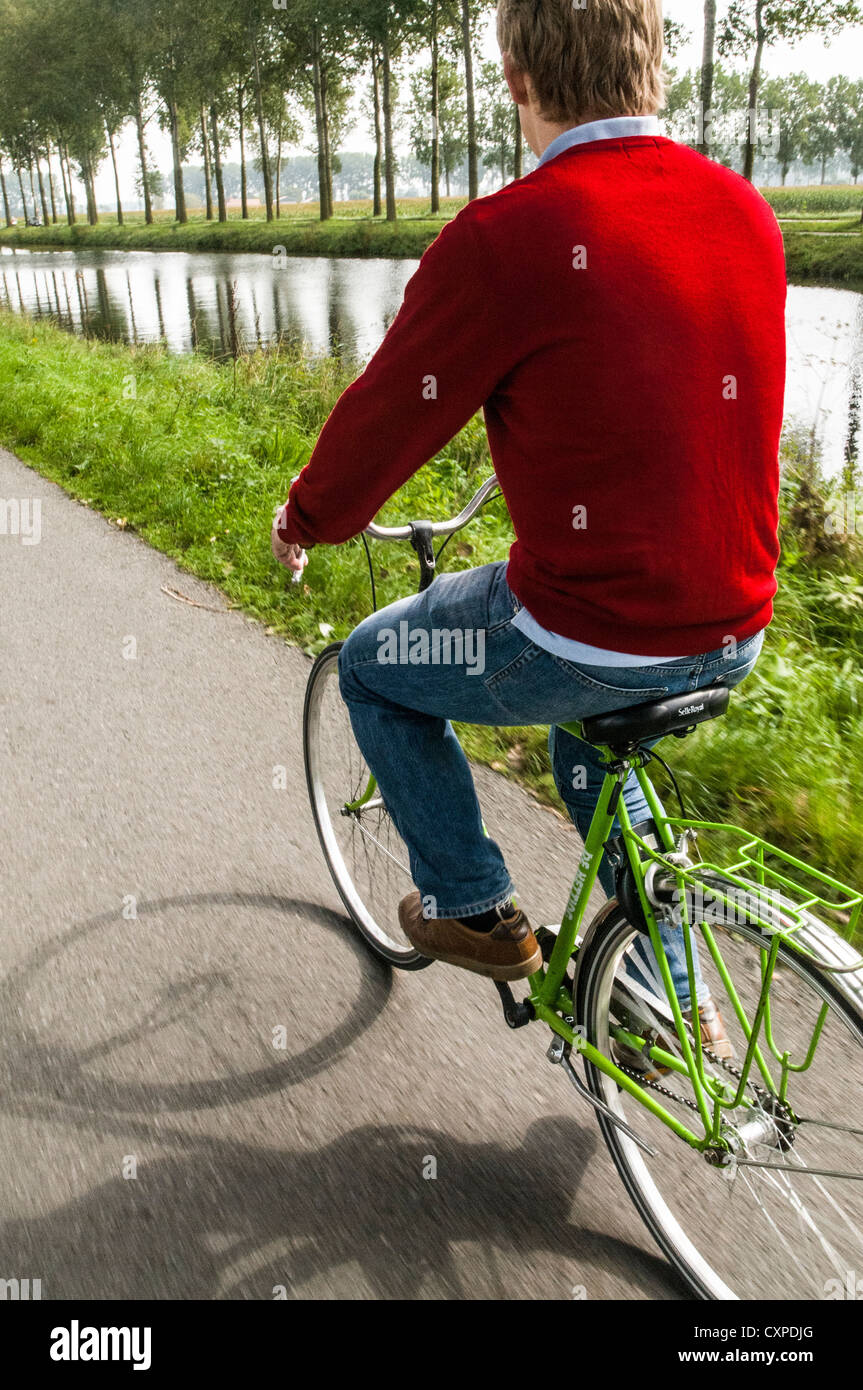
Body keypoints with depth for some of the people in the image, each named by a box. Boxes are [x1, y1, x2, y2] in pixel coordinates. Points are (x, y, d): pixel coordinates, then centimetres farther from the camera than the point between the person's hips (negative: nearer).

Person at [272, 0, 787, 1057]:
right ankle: (676, 999, 40)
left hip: (590, 636, -7)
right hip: (733, 636, 7)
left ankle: (472, 909, 28)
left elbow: (385, 420, -6)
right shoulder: (746, 215, 5)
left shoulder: (504, 238, -16)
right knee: (589, 750, 35)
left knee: (373, 667, 19)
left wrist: (306, 519, 14)